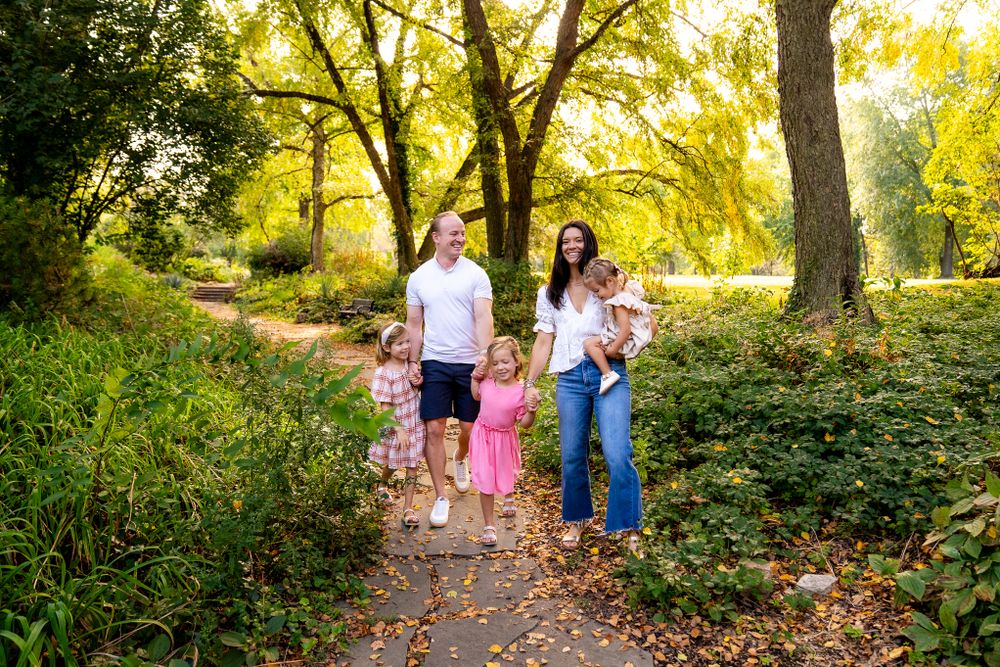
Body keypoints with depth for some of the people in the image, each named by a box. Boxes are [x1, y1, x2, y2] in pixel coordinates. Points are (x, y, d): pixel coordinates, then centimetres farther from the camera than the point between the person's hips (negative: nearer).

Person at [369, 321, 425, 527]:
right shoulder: (384, 374, -20)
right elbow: (385, 407, -18)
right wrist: (399, 430, -21)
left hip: (415, 425, 4)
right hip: (395, 426, -4)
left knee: (412, 467, 5)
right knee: (391, 464, 18)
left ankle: (408, 508, 13)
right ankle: (383, 486, 50)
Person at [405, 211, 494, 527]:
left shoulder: (476, 274, -3)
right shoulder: (419, 277, 3)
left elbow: (483, 317, -13)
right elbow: (414, 325, 8)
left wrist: (485, 353, -28)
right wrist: (412, 362, -1)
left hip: (470, 363, -1)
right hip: (434, 363, 1)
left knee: (470, 427, 10)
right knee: (434, 429, -3)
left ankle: (460, 460, 45)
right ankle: (440, 498, 10)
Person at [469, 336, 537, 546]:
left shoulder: (520, 391, -21)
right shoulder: (487, 381, -12)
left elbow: (524, 423, -14)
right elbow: (476, 396, 12)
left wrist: (531, 411, -33)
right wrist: (476, 375, -2)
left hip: (505, 438, -1)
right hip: (483, 436, 1)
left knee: (506, 474, 23)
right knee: (485, 482, -1)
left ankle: (508, 497, 60)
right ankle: (488, 526, 14)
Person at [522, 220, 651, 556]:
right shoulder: (549, 294, 14)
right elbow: (543, 342, 12)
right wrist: (530, 383, 4)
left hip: (609, 375, -2)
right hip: (570, 379, 3)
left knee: (618, 456, -13)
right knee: (572, 456, 7)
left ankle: (630, 528, 1)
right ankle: (576, 521, 28)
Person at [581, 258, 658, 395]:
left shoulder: (619, 303, -25)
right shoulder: (629, 289, 3)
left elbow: (625, 330, -28)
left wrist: (613, 349, -21)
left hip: (628, 342, -11)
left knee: (589, 343, -14)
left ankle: (608, 374, -16)